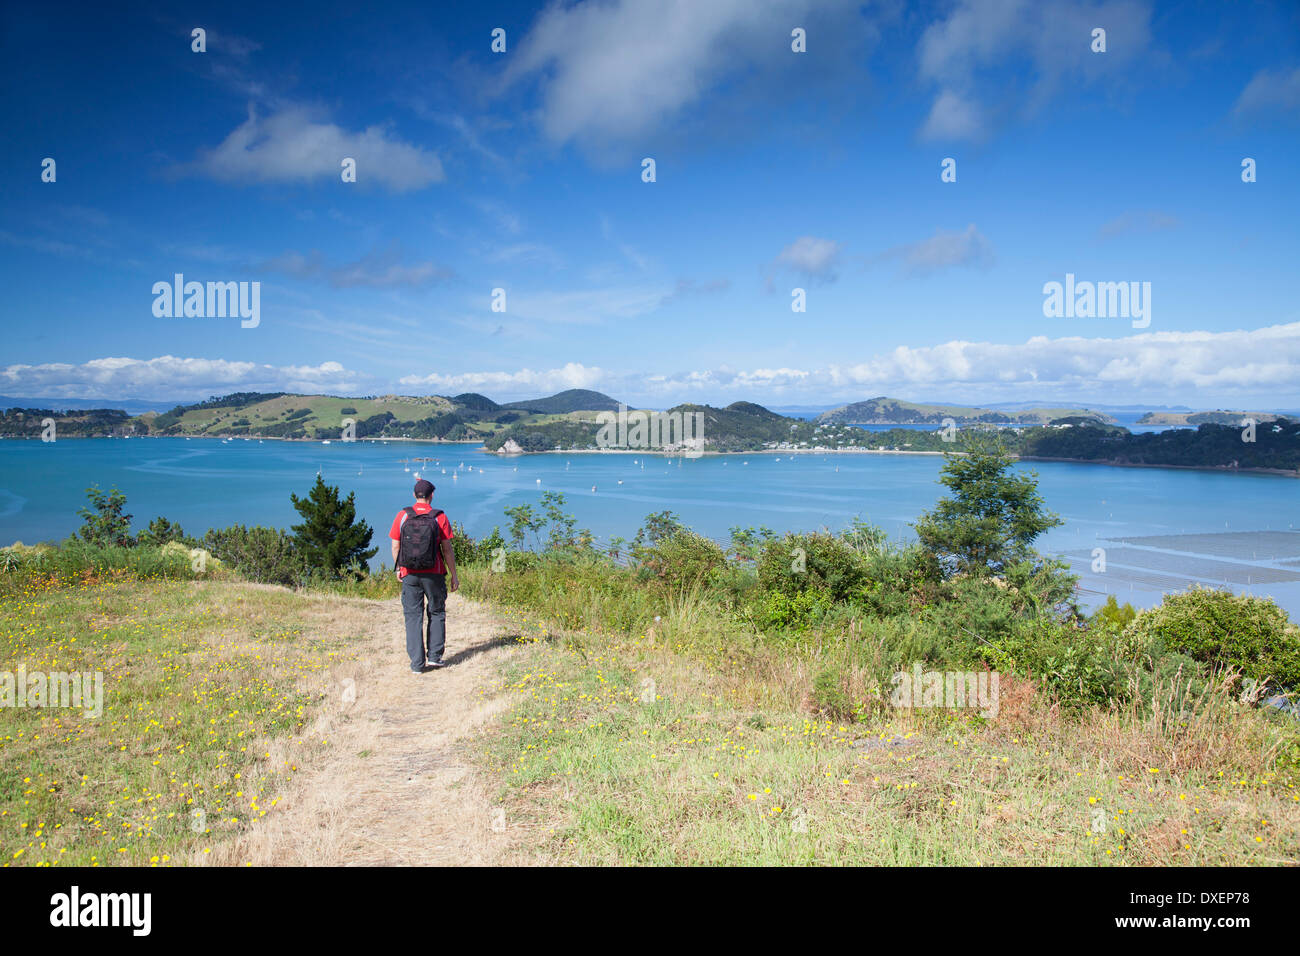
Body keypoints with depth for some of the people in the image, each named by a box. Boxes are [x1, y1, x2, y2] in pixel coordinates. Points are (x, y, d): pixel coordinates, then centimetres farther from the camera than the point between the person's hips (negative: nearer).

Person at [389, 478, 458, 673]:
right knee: (436, 613, 14)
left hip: (409, 575, 1)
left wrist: (398, 569, 18)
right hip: (434, 574, -1)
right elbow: (447, 550, -3)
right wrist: (454, 575, 5)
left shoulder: (402, 516, -1)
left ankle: (417, 663, 4)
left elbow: (395, 547, 3)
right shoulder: (440, 518, -5)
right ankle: (434, 656, 10)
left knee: (413, 617, 5)